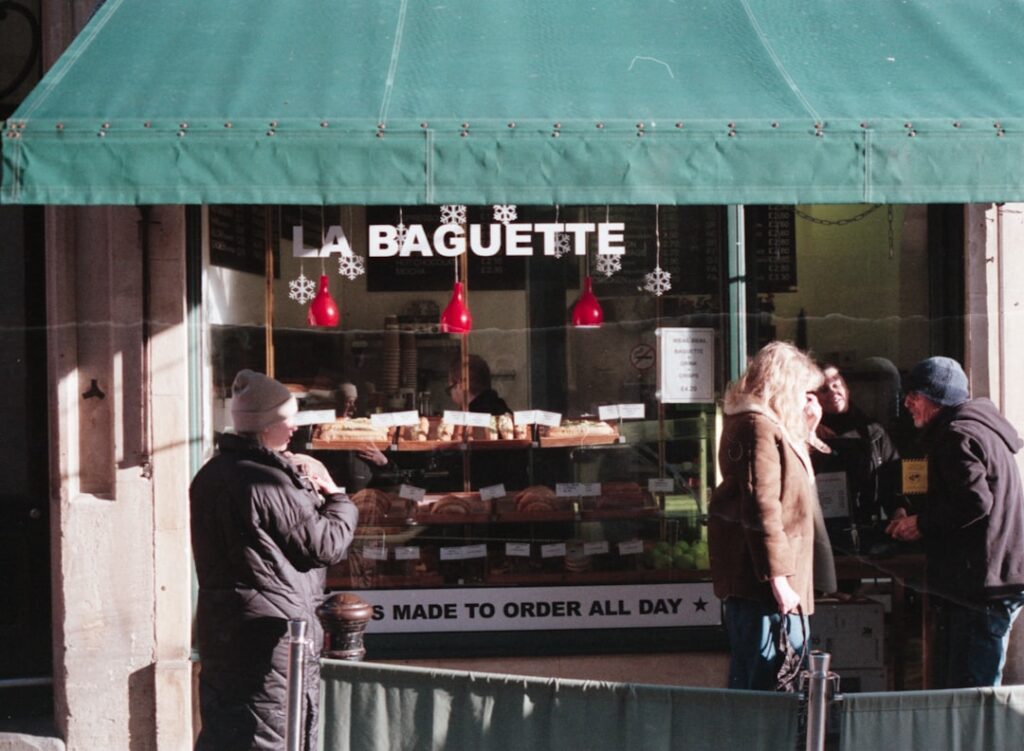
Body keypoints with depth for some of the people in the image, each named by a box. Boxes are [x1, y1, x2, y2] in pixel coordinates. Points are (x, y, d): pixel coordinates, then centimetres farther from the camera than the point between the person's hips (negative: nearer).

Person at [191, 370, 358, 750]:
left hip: (220, 627, 8)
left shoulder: (210, 476, 8)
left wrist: (305, 492, 8)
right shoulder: (271, 483, -19)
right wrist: (336, 497, 4)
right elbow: (327, 545, -14)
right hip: (273, 631, -8)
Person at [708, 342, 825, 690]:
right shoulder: (760, 427, -14)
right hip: (762, 582, -11)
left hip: (746, 580, 11)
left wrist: (805, 428, 26)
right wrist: (778, 577, -21)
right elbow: (762, 508, -21)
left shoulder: (768, 425, 19)